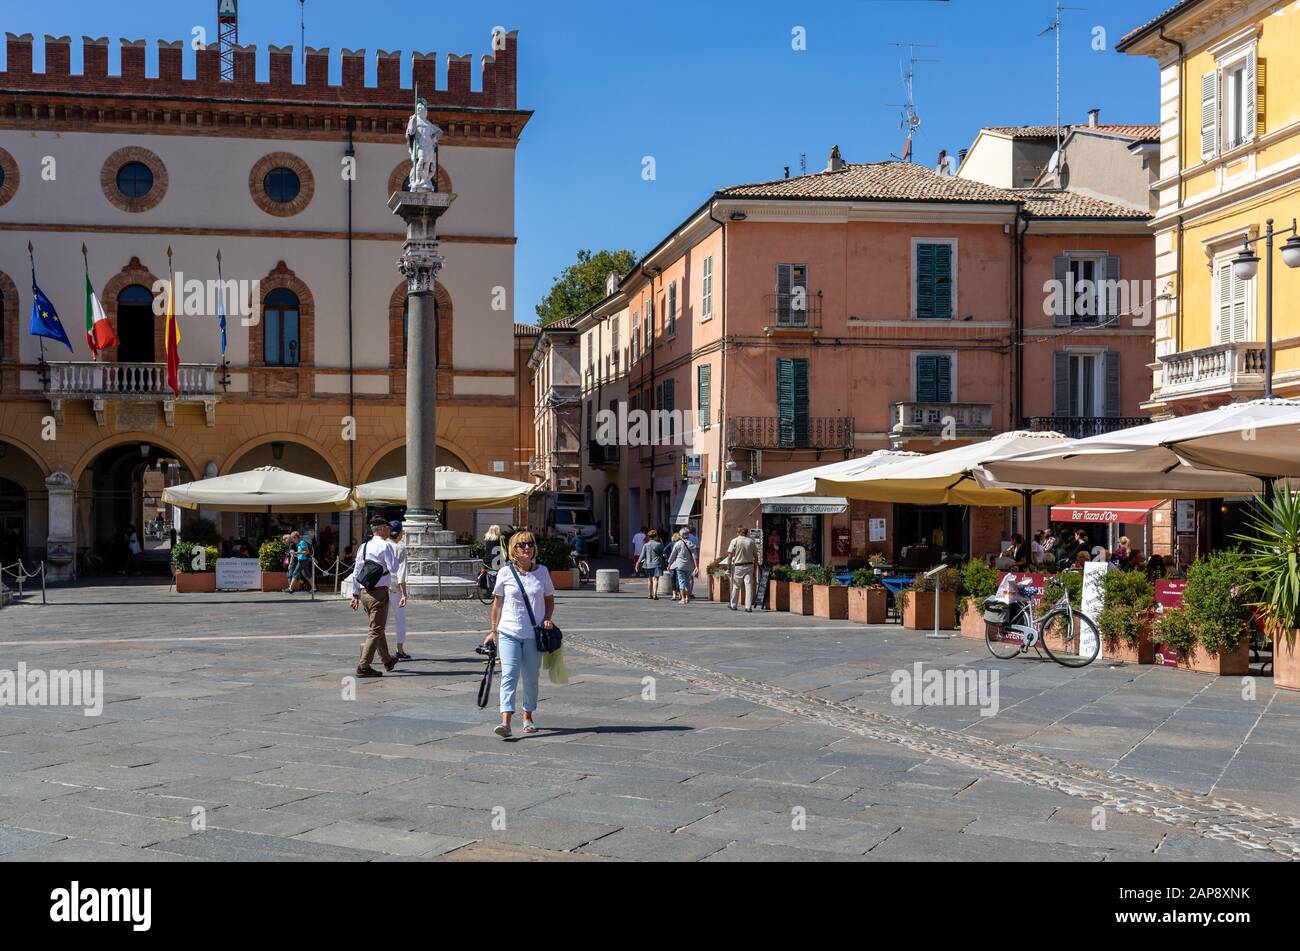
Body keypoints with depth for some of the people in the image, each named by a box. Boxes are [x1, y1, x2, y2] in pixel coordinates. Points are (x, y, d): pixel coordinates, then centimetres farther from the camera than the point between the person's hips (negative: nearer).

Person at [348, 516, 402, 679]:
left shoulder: (363, 546, 12)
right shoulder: (385, 546, -11)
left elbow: (356, 572, 13)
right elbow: (394, 569, -15)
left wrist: (355, 594, 17)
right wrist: (394, 557, 4)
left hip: (364, 592, 8)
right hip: (379, 592, -8)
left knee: (377, 628, 21)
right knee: (375, 630, -4)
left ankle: (387, 660, 37)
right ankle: (363, 667, -8)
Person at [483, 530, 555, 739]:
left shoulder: (542, 571, 3)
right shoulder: (505, 573, -1)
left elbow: (549, 599, 14)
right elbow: (497, 603, 8)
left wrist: (547, 619, -3)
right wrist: (494, 630, 9)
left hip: (534, 634, 2)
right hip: (509, 632, -2)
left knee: (531, 678, 9)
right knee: (509, 674, -13)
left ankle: (528, 717, 28)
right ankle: (505, 722, -20)